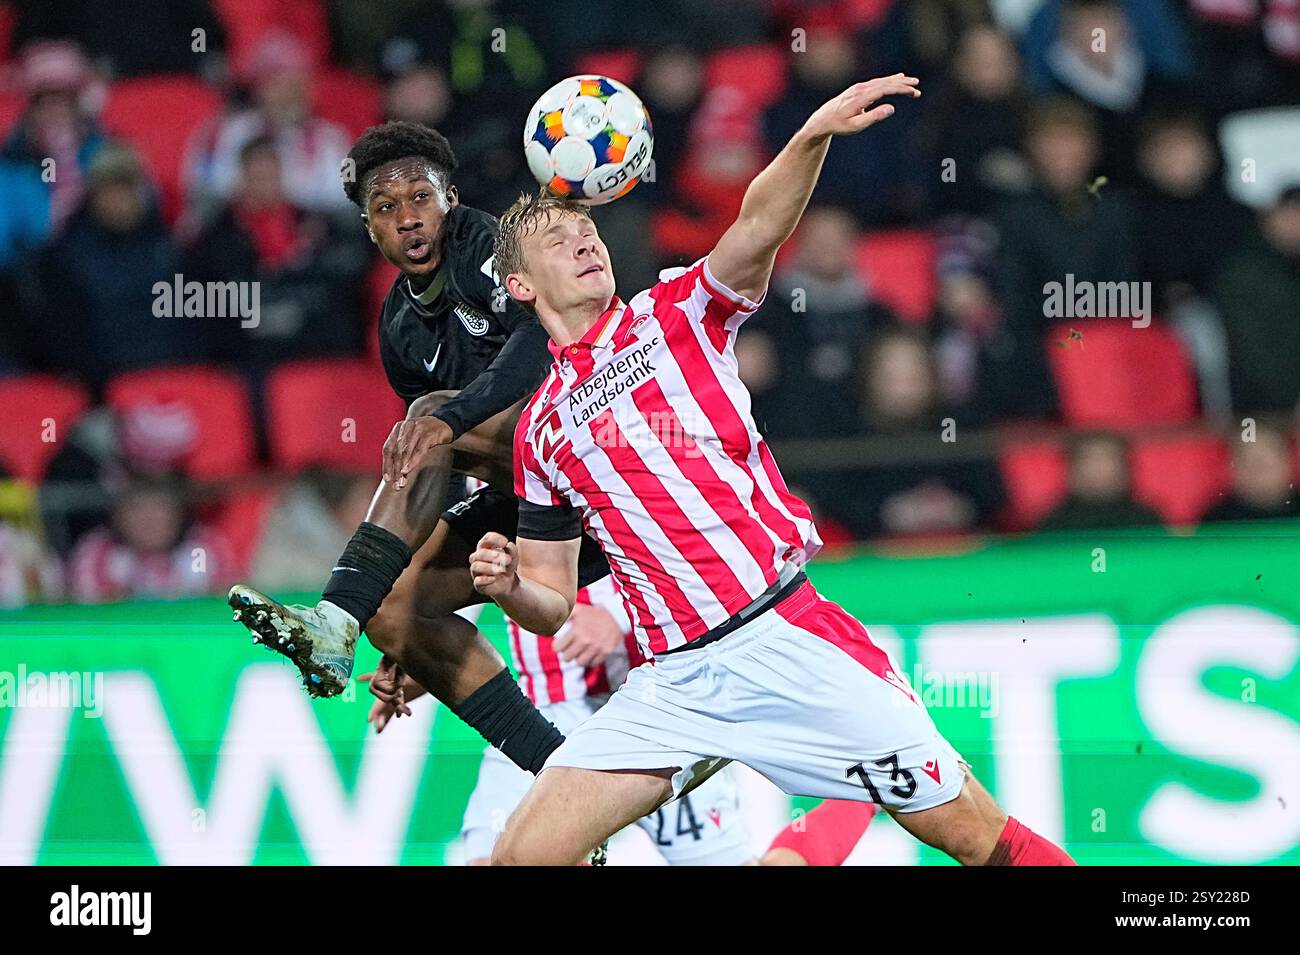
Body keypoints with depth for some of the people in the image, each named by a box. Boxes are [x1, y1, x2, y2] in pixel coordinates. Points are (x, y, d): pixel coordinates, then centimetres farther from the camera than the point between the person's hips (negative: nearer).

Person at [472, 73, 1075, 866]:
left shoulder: (675, 314, 9)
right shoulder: (541, 431, 17)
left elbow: (760, 228, -12)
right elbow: (554, 604, 20)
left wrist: (814, 137, -31)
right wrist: (507, 585, -3)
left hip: (790, 639, -3)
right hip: (678, 680, 3)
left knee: (974, 833, -5)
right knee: (524, 857, -10)